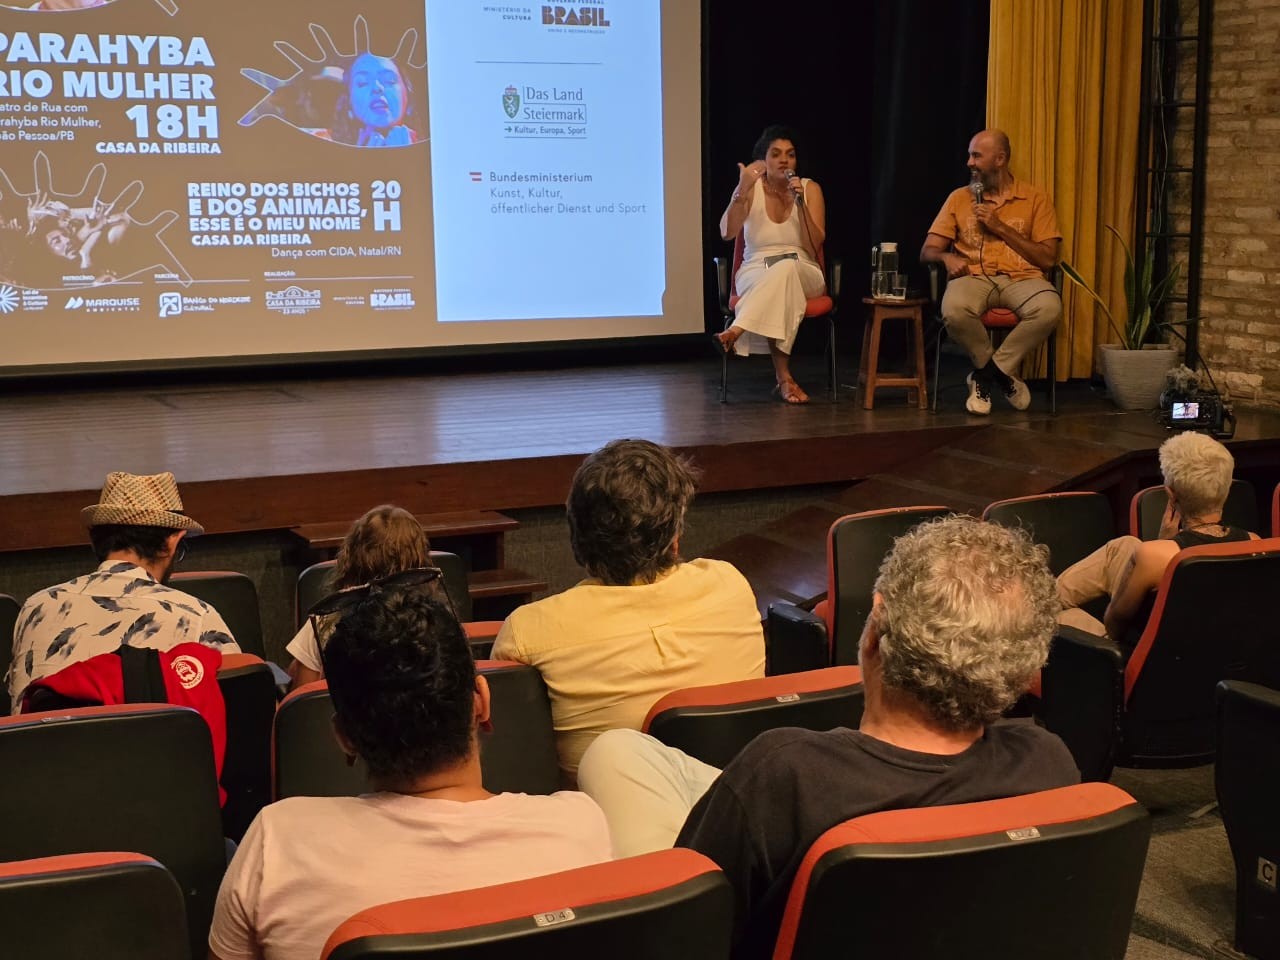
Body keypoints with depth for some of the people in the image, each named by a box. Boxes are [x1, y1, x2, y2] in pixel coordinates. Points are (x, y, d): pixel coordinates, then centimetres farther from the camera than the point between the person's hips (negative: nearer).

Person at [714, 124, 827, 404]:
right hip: (755, 274, -1)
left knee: (785, 269, -38)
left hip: (803, 274, 1)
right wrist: (742, 189, -25)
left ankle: (736, 330, -45)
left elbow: (815, 247, -4)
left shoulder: (810, 189, 5)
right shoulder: (751, 189, 3)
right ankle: (784, 378, -42)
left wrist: (800, 202, -14)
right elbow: (727, 232, -14)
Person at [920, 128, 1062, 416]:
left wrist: (1000, 227, -5)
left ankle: (987, 373, -16)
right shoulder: (959, 197, 16)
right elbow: (927, 251, 13)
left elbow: (1047, 258, 2)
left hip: (1020, 277, 0)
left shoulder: (1035, 198, 10)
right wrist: (946, 257, -12)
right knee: (954, 310, -36)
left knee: (1048, 308, -35)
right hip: (973, 276, 1)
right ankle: (1003, 374, -9)